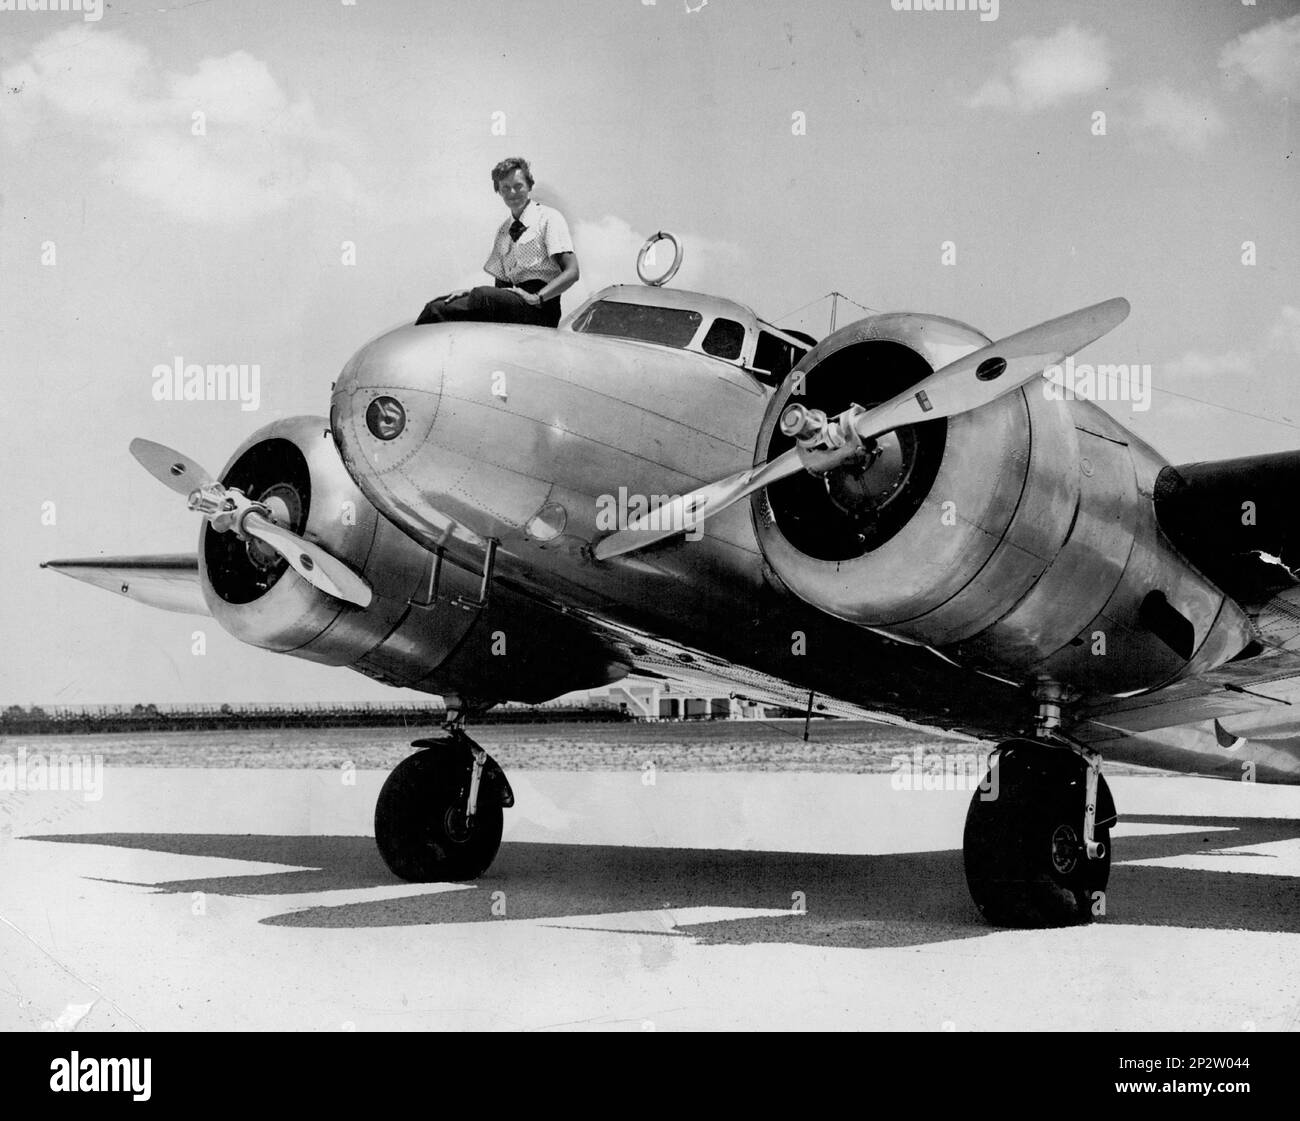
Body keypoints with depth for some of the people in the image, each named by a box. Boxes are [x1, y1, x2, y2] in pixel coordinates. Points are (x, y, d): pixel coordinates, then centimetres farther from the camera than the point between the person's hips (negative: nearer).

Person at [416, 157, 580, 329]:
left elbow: (571, 273, -7)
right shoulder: (503, 230, 24)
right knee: (436, 306, -16)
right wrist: (468, 292, 1)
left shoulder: (548, 218, 4)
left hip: (540, 309, -6)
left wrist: (537, 297, -20)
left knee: (483, 296, -35)